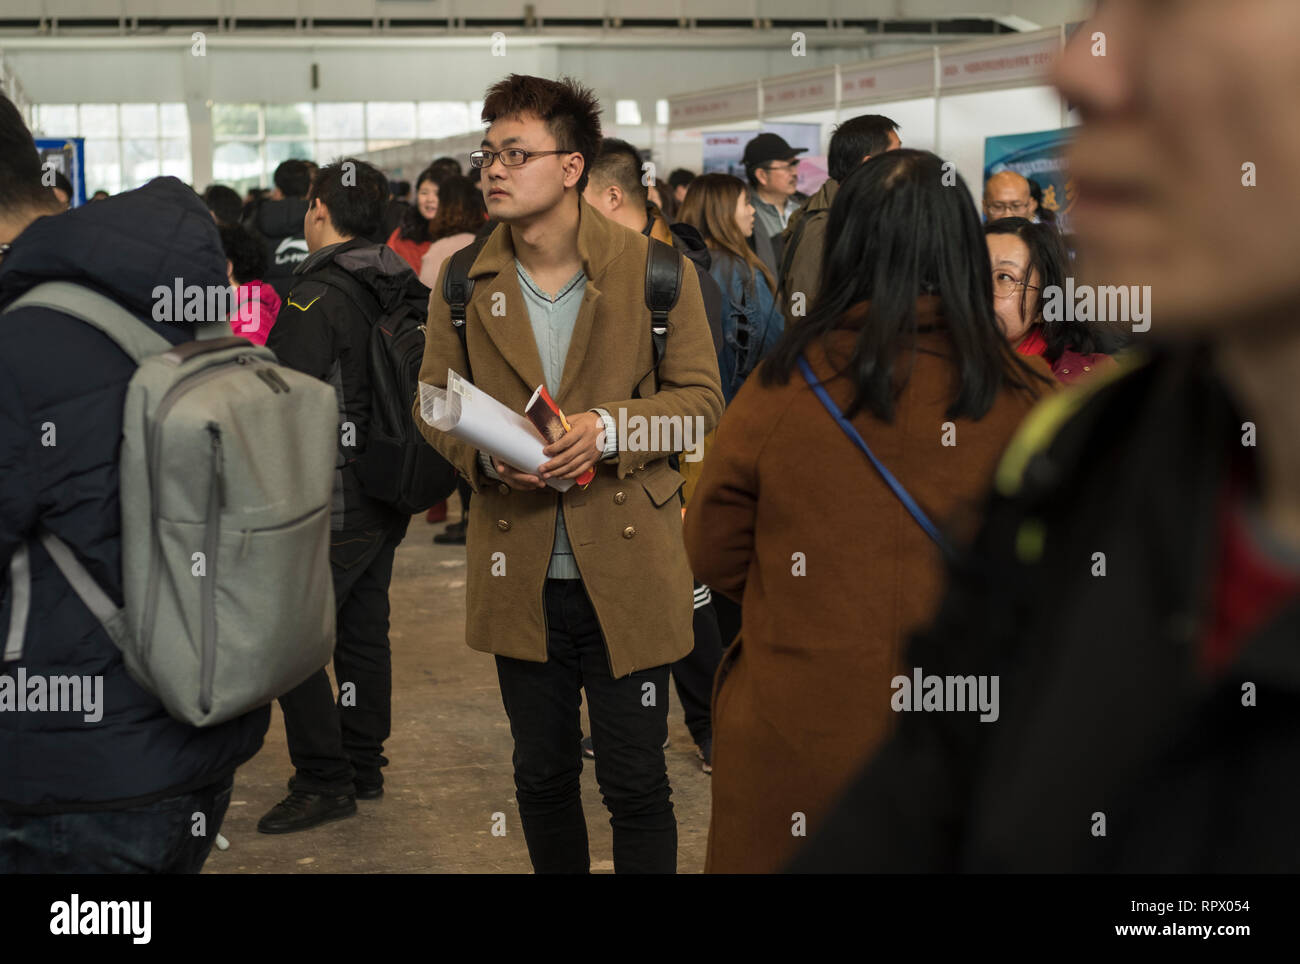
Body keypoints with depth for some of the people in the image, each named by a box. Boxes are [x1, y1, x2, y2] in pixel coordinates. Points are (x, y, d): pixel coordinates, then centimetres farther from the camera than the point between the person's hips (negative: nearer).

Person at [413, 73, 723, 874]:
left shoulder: (654, 268, -6)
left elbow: (700, 397, -2)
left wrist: (608, 429, -19)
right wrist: (484, 454, -12)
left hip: (627, 565, -3)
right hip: (521, 575, 3)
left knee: (635, 783, 4)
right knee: (543, 776, 16)